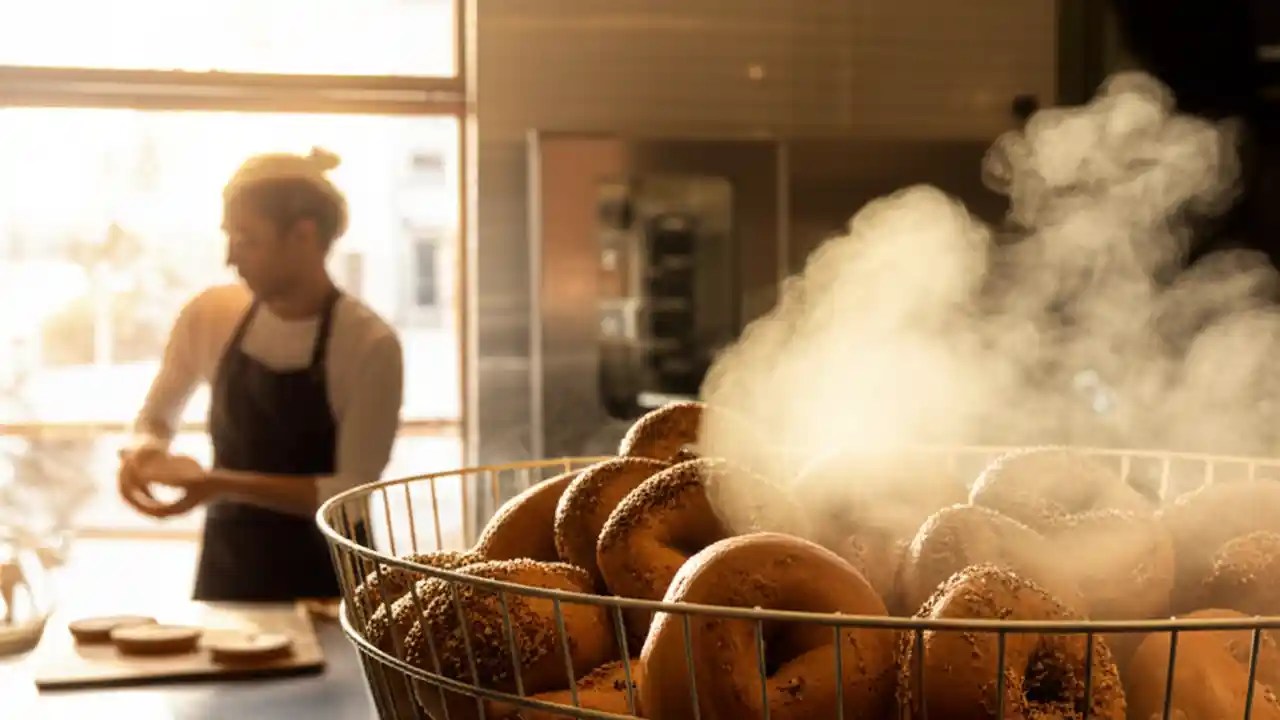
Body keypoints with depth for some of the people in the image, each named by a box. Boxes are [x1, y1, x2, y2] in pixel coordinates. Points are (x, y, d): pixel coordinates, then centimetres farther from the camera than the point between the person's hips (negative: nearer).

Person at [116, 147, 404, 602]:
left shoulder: (369, 343, -16)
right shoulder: (211, 314, -3)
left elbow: (353, 493, -17)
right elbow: (156, 416, 12)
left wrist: (223, 484, -25)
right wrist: (146, 454, -10)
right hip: (225, 572, 4)